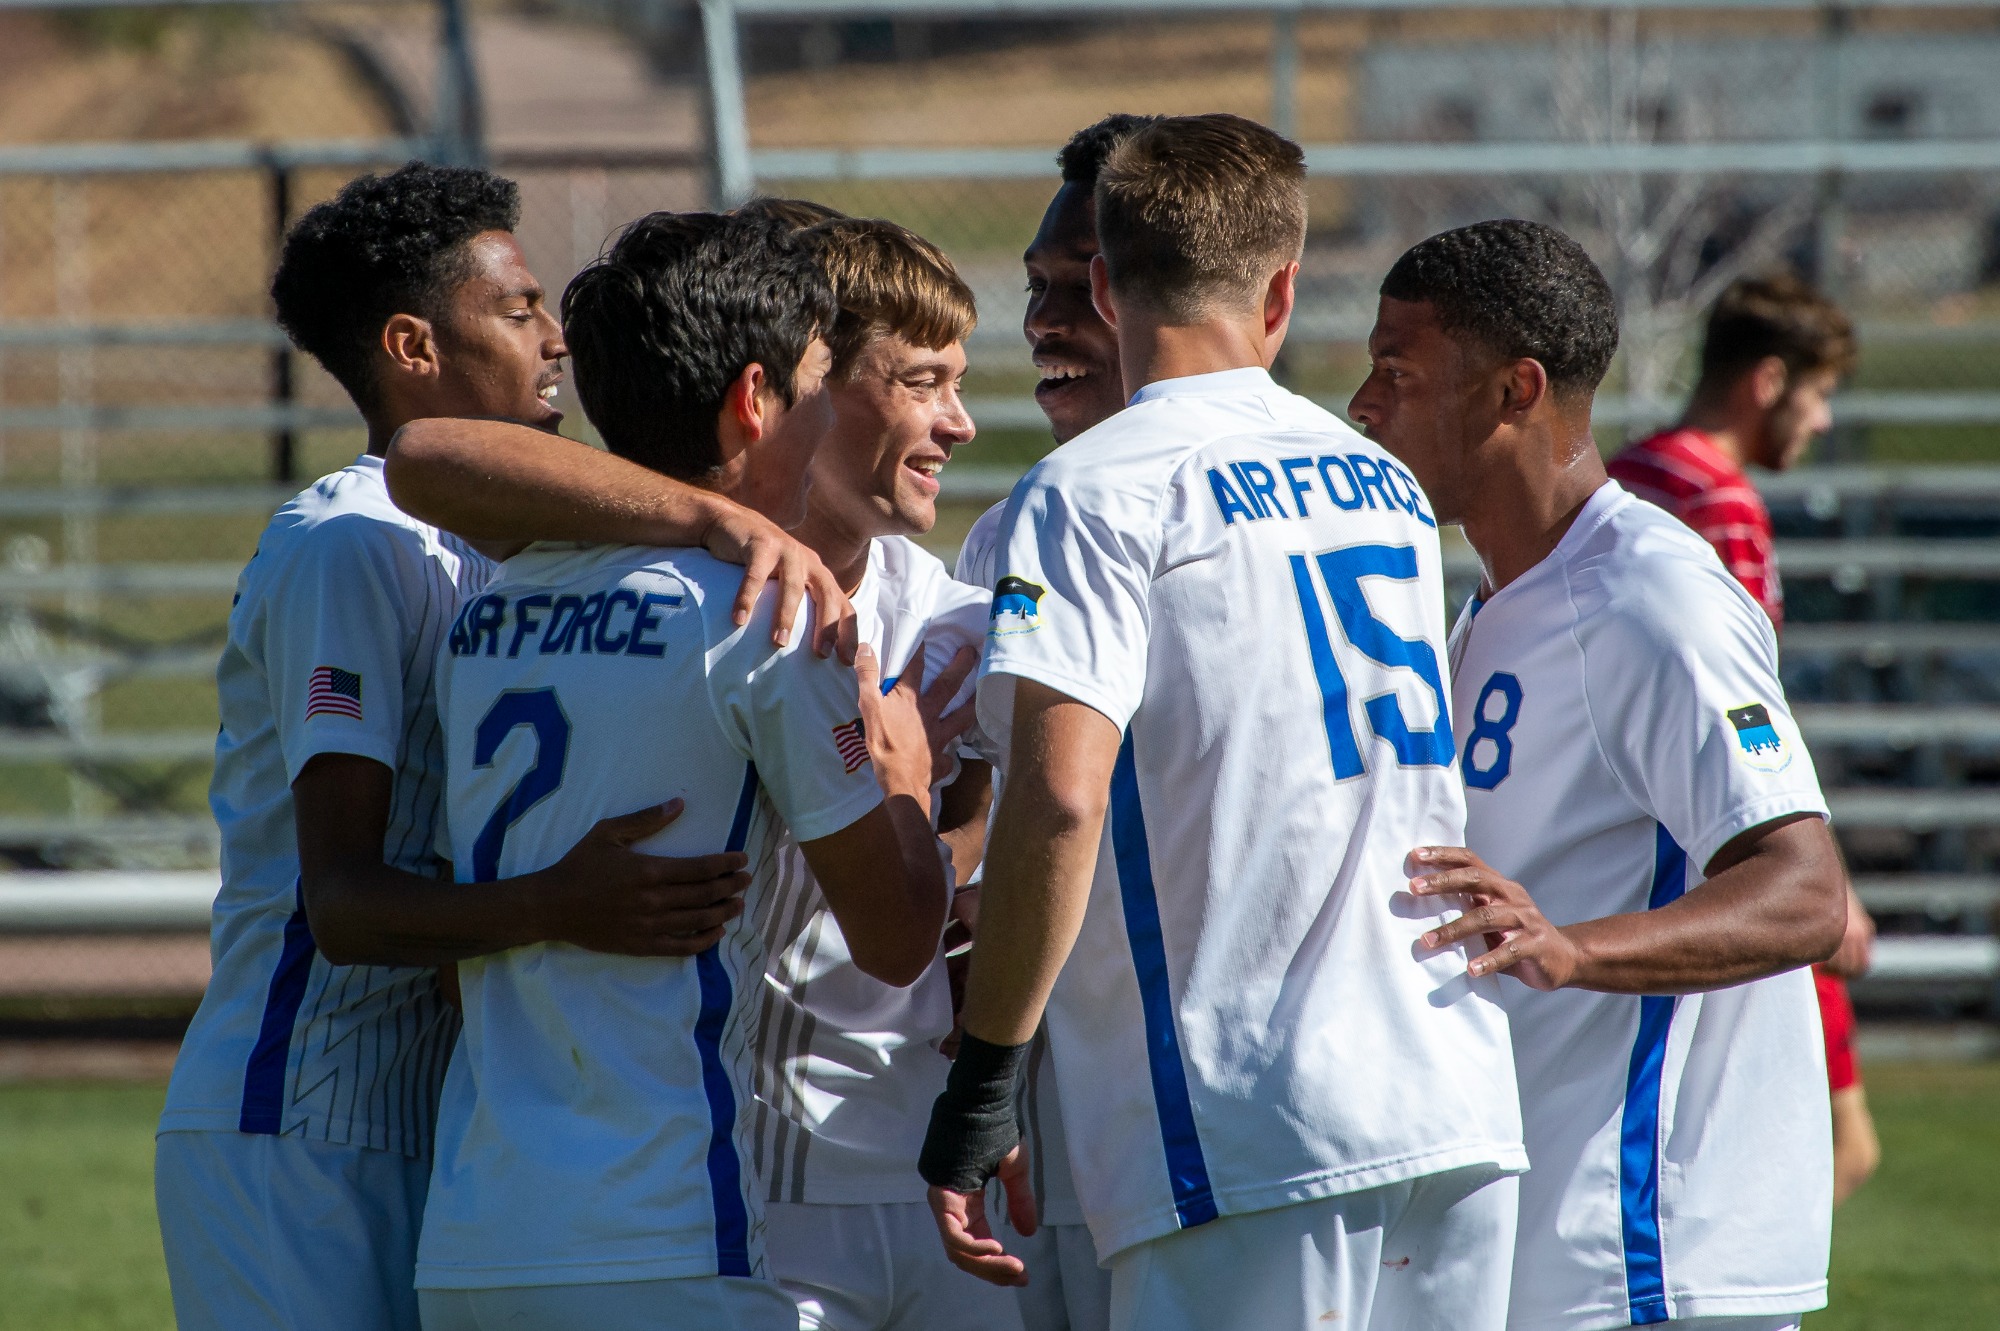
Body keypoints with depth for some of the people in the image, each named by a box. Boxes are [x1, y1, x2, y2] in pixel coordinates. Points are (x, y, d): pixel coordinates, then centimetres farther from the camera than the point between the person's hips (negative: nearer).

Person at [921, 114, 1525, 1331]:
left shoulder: (1095, 491, -6)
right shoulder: (1386, 484, 16)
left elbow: (1060, 799, -17)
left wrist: (983, 1078, -12)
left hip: (1252, 1135, -6)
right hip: (1459, 1114, 6)